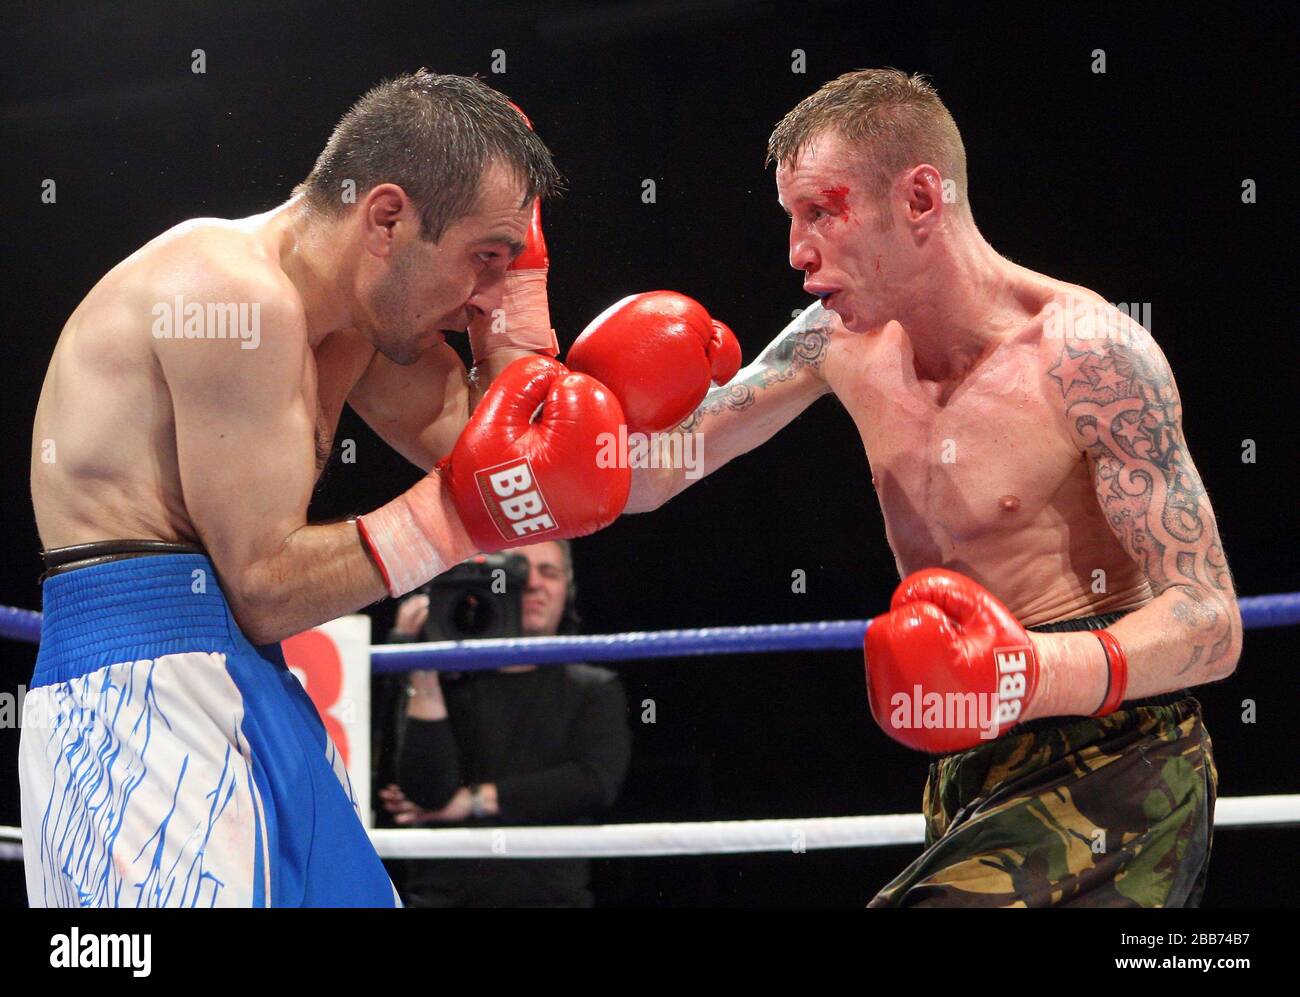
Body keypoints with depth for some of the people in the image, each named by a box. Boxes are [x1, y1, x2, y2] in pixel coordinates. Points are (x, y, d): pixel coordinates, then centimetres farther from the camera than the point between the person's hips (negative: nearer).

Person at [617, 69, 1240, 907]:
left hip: (1106, 773, -7)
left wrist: (1037, 673, -38)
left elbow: (1209, 622, -20)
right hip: (969, 775, 7)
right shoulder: (842, 338, 3)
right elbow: (648, 478, 10)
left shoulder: (1088, 354, -18)